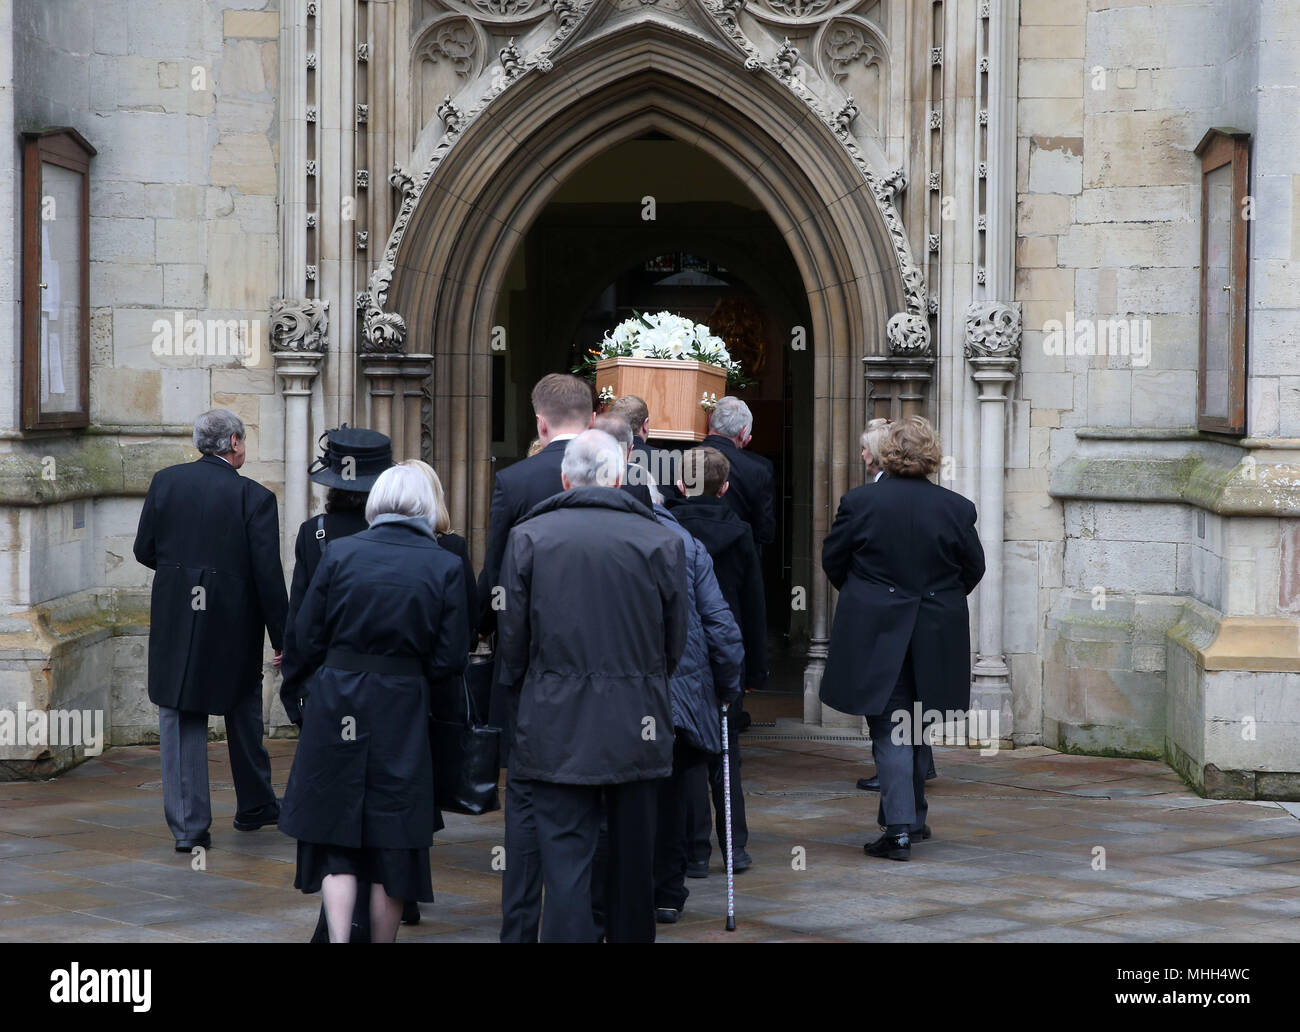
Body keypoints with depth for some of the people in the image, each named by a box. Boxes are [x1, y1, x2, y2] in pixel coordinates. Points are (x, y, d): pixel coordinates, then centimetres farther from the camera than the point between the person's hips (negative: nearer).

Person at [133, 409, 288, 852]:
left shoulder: (166, 481, -1)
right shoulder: (254, 497, -10)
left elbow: (144, 551, 5)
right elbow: (268, 574, -11)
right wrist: (281, 637, -4)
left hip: (174, 621, 1)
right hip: (234, 624, -1)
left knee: (180, 721, 5)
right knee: (244, 715, 19)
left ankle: (189, 825, 1)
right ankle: (254, 806, 34)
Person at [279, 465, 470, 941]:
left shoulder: (339, 553, -4)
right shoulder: (445, 566, -5)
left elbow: (306, 639, -2)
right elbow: (450, 659, -5)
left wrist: (300, 678, 17)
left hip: (335, 703, 0)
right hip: (402, 710, 0)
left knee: (336, 835, 8)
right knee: (393, 841, 10)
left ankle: (338, 937, -6)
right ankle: (383, 939, 18)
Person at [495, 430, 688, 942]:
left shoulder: (528, 536, -2)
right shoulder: (662, 540, 0)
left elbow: (510, 640, 1)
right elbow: (675, 644, 6)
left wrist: (521, 702, 18)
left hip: (555, 725, -1)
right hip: (638, 725, 1)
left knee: (565, 863, -2)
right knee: (634, 861, 14)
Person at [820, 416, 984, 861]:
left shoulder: (859, 502, -9)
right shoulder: (956, 508, -5)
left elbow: (832, 559, 0)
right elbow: (974, 569, 5)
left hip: (874, 635, -2)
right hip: (935, 636, 2)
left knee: (889, 730, 0)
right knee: (915, 728, 17)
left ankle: (899, 828, -7)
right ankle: (912, 818, 26)